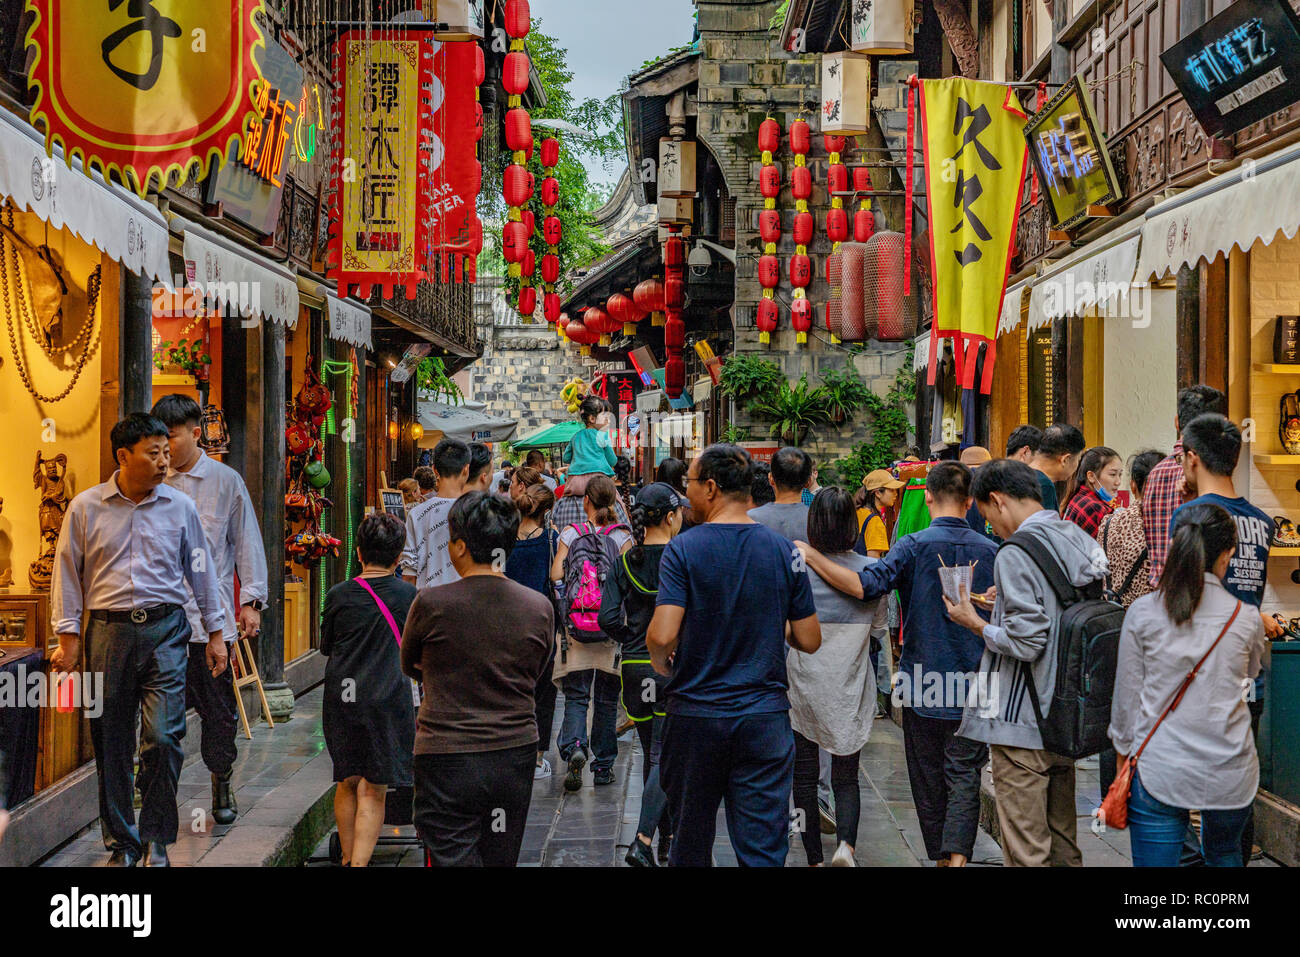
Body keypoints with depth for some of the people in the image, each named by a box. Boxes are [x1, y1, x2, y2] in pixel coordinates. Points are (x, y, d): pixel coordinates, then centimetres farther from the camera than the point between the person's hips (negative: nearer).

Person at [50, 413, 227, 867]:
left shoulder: (180, 506, 6)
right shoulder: (86, 507, 4)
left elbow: (201, 571, 12)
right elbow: (68, 574, 7)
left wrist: (215, 633, 11)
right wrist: (68, 636, 2)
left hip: (166, 630, 0)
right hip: (108, 630, 0)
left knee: (164, 738, -7)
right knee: (111, 744, 5)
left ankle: (156, 841, 9)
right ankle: (121, 843, 19)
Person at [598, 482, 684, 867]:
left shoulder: (625, 561, 1)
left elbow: (608, 619, -5)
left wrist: (636, 640, 10)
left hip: (635, 668, 4)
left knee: (651, 754, 17)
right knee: (665, 756, -3)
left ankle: (667, 840, 26)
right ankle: (642, 842, -15)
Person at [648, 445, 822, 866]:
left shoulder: (683, 548, -9)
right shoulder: (783, 550, 0)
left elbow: (662, 635, -19)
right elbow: (809, 641, 2)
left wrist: (660, 661, 3)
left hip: (695, 715, -1)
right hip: (765, 716, 2)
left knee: (691, 839, 16)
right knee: (764, 850, 4)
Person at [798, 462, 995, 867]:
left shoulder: (915, 546, -12)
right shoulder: (990, 551, -1)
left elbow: (865, 586, -25)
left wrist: (811, 556, -19)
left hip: (923, 684, -2)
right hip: (973, 688, 2)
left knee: (928, 777, 13)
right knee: (964, 777, 5)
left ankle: (940, 857, 23)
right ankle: (958, 855, -11)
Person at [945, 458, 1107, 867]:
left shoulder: (1016, 554, -18)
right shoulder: (1081, 540, 7)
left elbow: (1026, 642, -22)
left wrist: (975, 622, -6)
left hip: (1022, 723, -8)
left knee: (1026, 851, 0)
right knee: (1063, 839, 19)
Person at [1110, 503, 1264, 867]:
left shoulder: (1143, 612, -7)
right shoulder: (1246, 619, -4)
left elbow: (1126, 695, -1)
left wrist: (1124, 751, 11)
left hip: (1159, 773, -2)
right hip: (1232, 774, 2)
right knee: (1225, 855, 28)